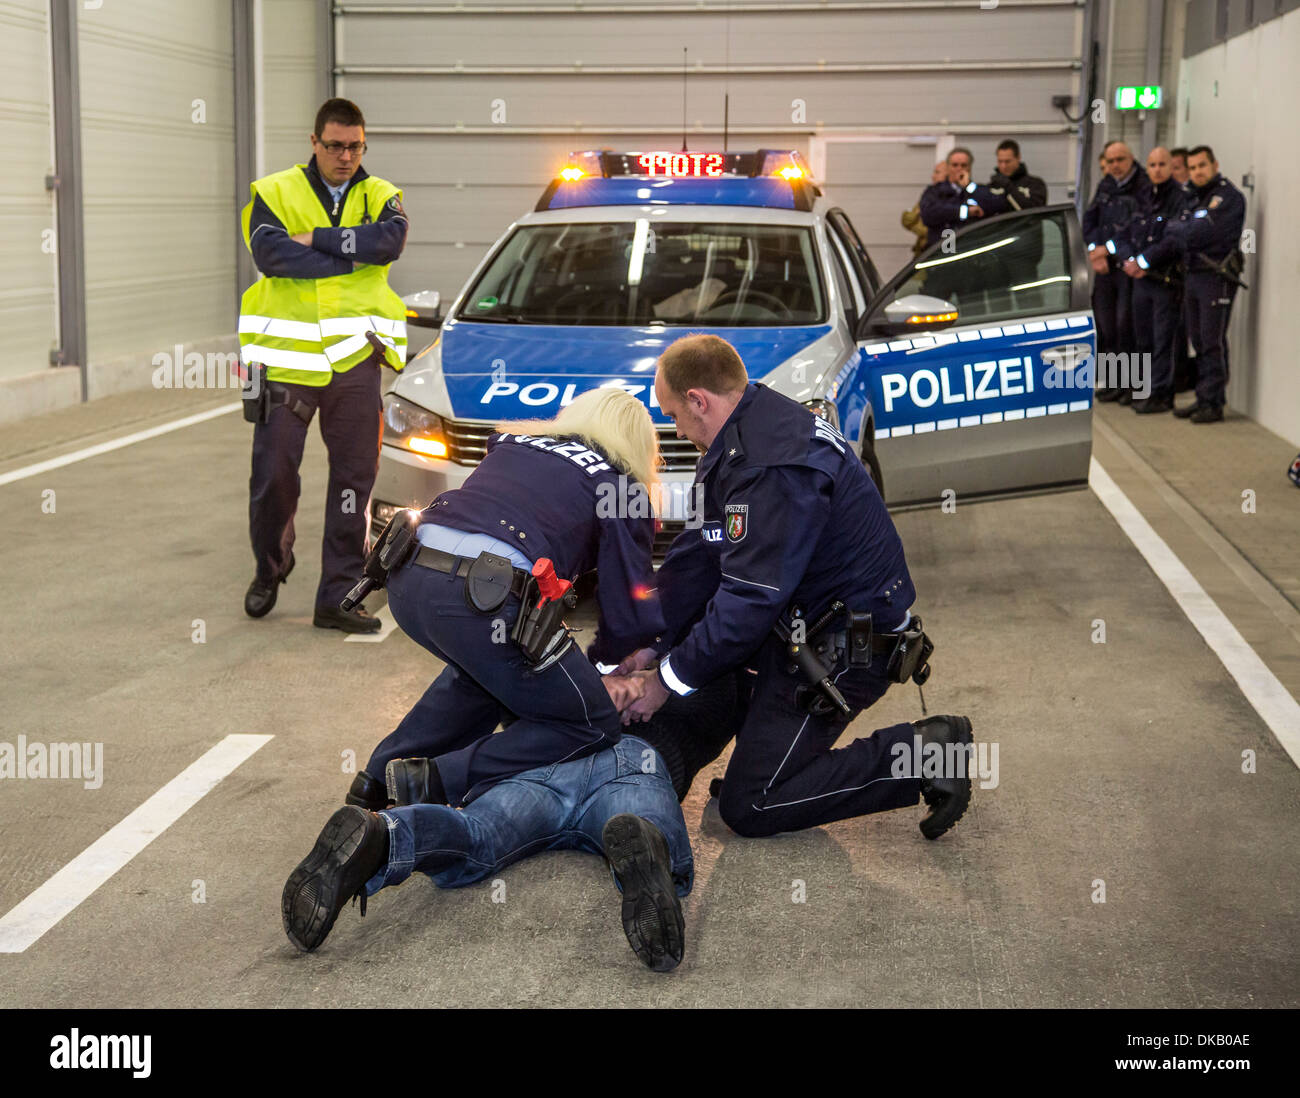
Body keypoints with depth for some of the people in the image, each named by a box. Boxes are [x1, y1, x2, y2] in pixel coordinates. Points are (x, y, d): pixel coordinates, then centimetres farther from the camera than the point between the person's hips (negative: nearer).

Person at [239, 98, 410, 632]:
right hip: (285, 357, -1)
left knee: (353, 479, 2)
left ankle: (338, 594, 11)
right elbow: (271, 255, -14)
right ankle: (269, 572, 29)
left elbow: (390, 240, -13)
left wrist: (315, 239, -14)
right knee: (273, 476, 3)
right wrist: (352, 255, -12)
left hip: (354, 358, 1)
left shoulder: (380, 196, 10)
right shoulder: (275, 193, 4)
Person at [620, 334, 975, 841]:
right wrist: (654, 647, 7)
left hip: (843, 647, -10)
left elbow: (750, 600, -26)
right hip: (804, 617, 10)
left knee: (748, 808, -7)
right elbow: (698, 553, 9)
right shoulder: (747, 434, 5)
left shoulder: (774, 467, -28)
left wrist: (668, 680, -15)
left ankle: (922, 752, -8)